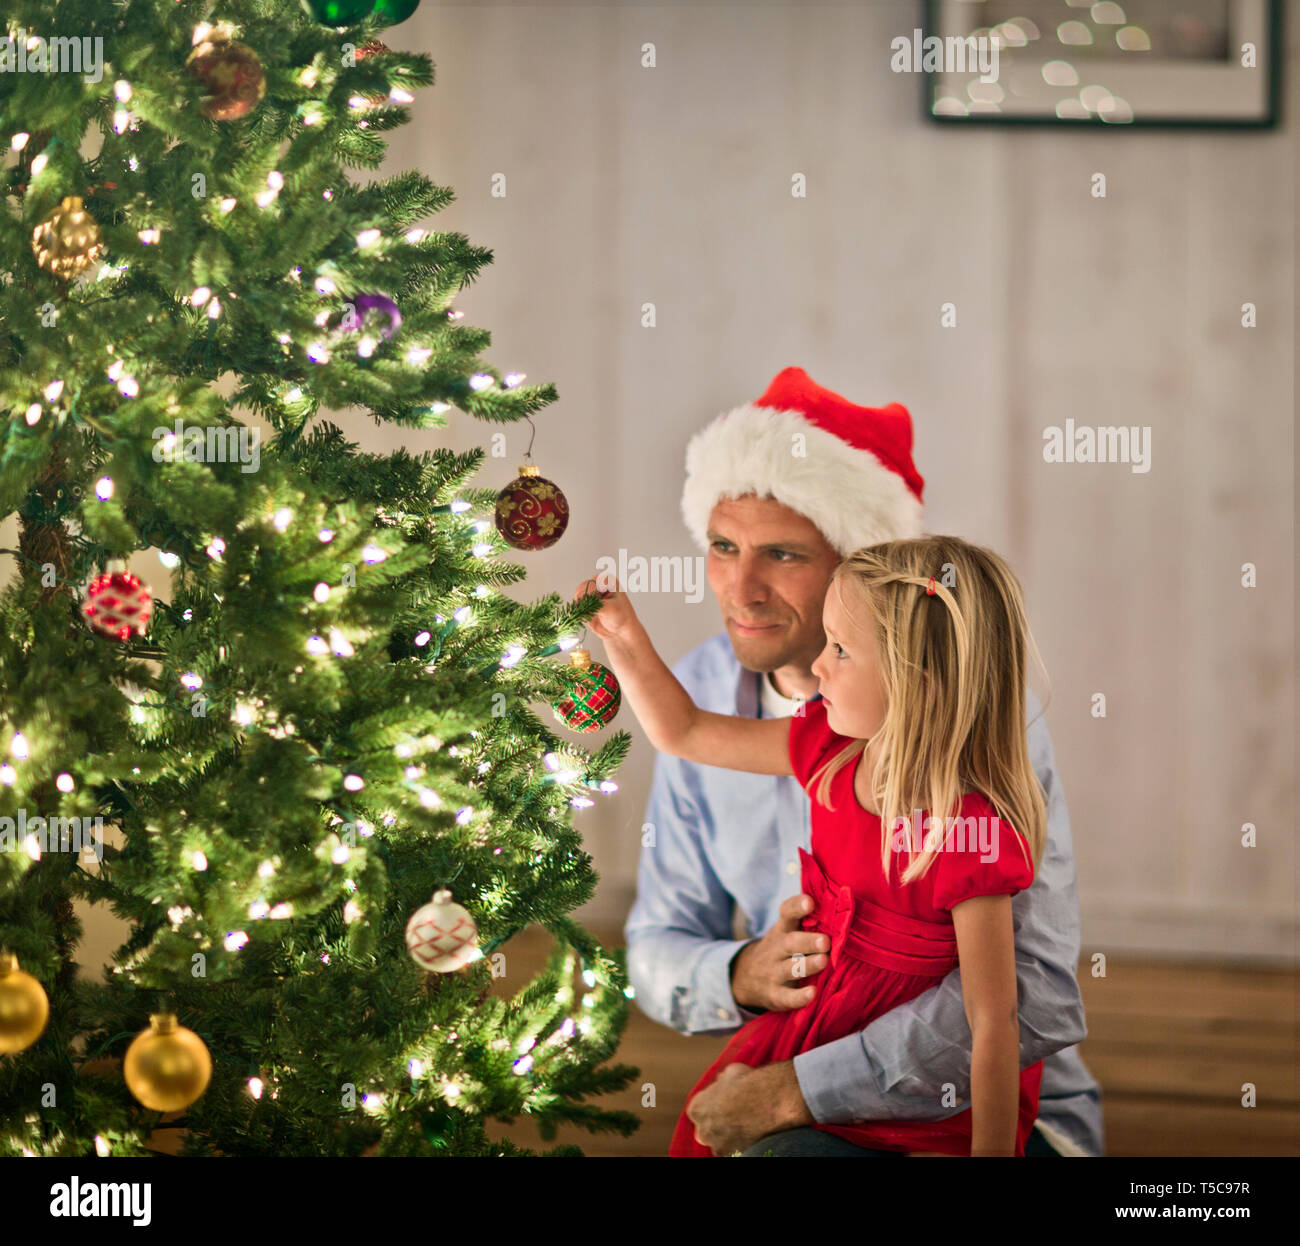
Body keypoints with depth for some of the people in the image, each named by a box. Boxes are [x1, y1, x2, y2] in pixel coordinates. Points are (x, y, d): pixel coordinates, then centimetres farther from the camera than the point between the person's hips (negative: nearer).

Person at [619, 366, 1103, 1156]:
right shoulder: (704, 689, 3)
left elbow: (1033, 998, -24)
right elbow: (657, 949, 10)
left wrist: (797, 1089, -24)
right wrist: (742, 976, -14)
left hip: (999, 1120, -6)